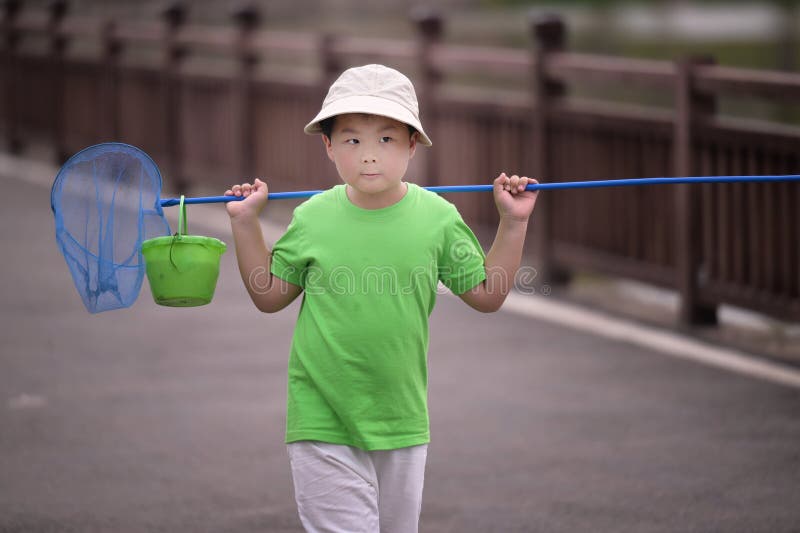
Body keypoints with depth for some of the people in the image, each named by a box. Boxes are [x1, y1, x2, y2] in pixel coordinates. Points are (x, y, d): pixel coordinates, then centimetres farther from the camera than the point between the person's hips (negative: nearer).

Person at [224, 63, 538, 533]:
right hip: (324, 422, -2)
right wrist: (246, 225, 1)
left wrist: (514, 224, -1)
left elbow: (486, 295, 6)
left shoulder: (437, 217, -4)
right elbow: (269, 296, 9)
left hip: (403, 424, 2)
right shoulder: (312, 219, -5)